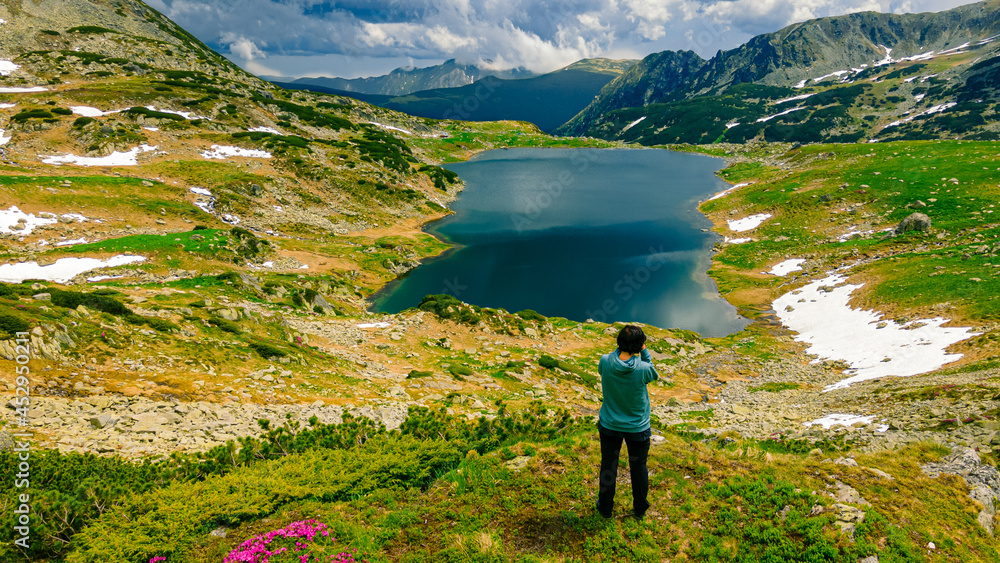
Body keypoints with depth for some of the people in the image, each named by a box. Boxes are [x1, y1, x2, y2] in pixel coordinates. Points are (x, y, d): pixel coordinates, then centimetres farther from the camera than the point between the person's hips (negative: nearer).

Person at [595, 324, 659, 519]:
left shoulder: (605, 362, -20)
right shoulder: (643, 368, -27)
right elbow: (654, 375, -3)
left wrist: (620, 349, -3)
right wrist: (644, 352, -6)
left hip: (609, 425, 2)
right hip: (637, 428, -2)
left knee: (608, 466, 19)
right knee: (638, 467, 19)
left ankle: (605, 508, 36)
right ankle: (640, 508, 39)